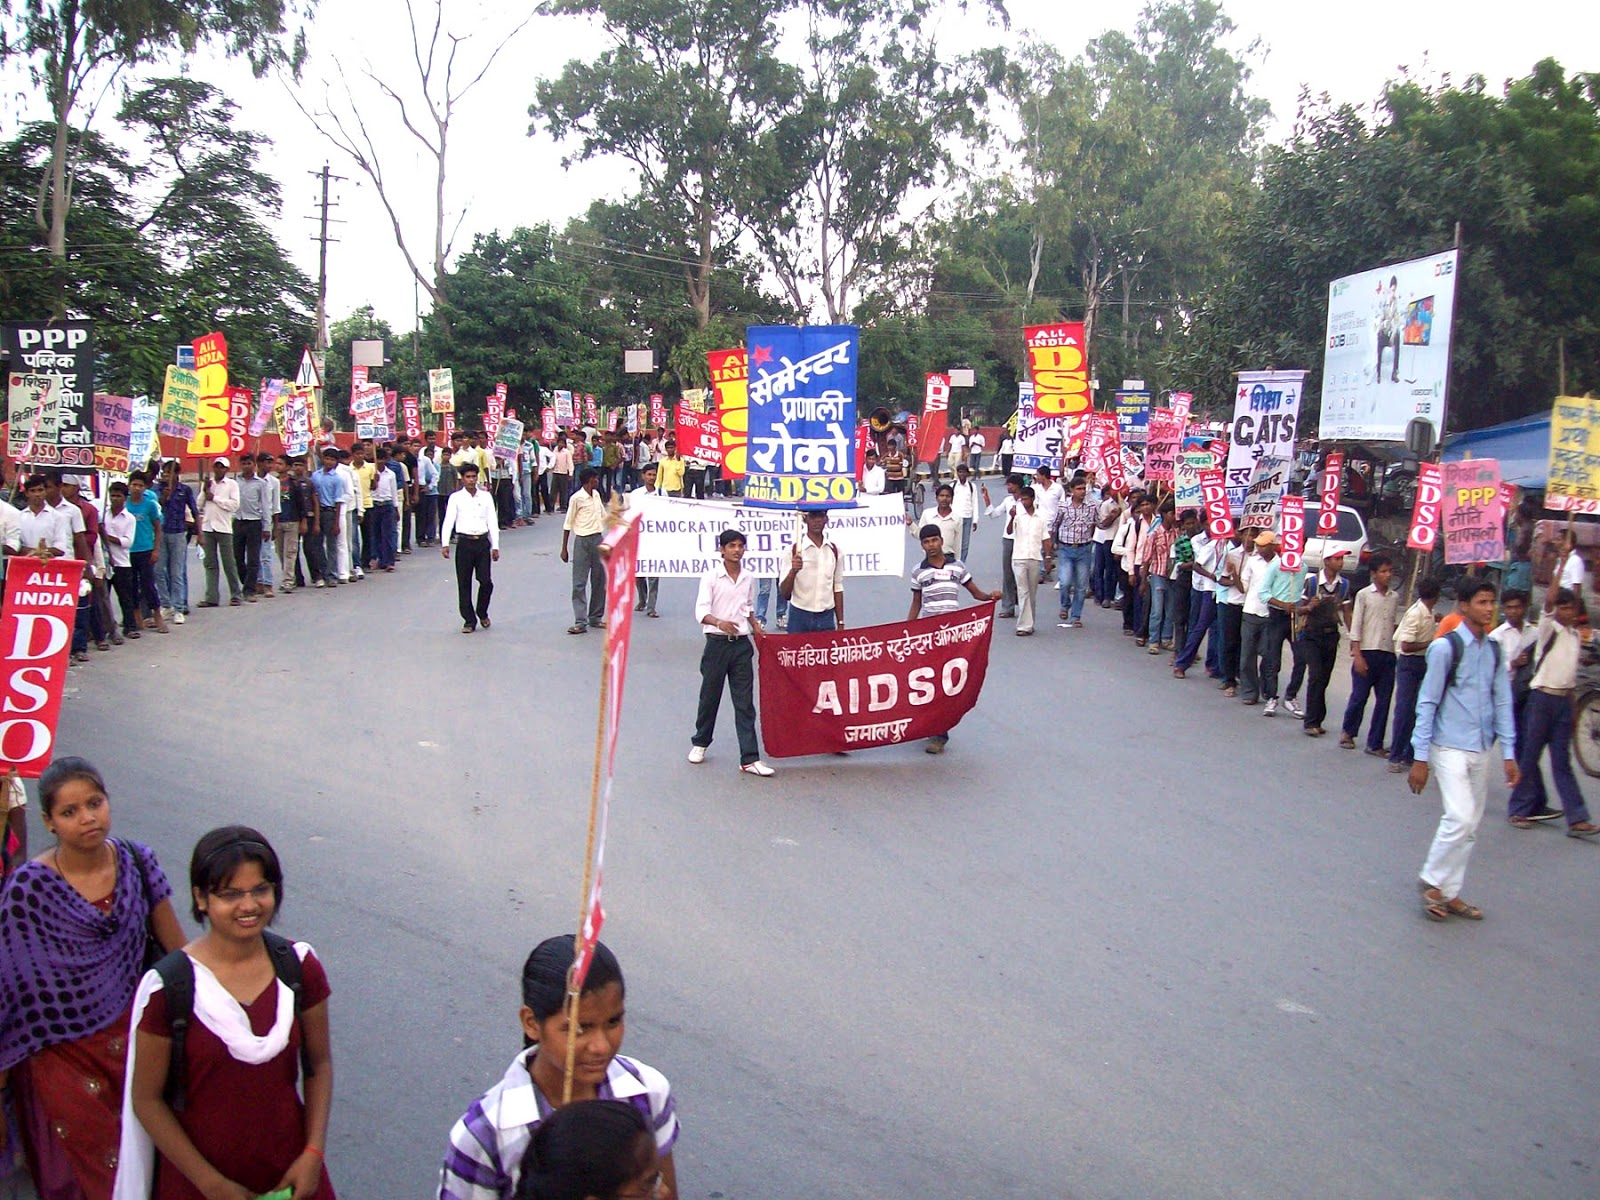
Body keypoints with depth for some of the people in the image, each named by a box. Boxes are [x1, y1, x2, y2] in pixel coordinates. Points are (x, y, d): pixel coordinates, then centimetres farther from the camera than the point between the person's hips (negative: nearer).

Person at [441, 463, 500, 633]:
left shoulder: (486, 497, 7)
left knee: (486, 581, -3)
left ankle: (482, 613, 22)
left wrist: (495, 546, 3)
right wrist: (445, 544, -17)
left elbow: (492, 522, 8)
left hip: (482, 542, 1)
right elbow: (448, 521, -6)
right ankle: (469, 620, 12)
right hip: (464, 542, -1)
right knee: (464, 584, 2)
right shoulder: (456, 498, 2)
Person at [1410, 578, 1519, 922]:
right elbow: (1427, 703, -9)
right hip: (1450, 748, -6)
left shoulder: (1494, 650, 7)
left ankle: (1449, 892, 19)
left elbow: (1502, 703, 11)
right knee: (1460, 817, -15)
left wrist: (1509, 754, 6)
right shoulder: (1445, 648, -11)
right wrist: (1420, 758, -10)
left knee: (1471, 825, 9)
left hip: (1481, 750, 6)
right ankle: (1431, 880, 5)